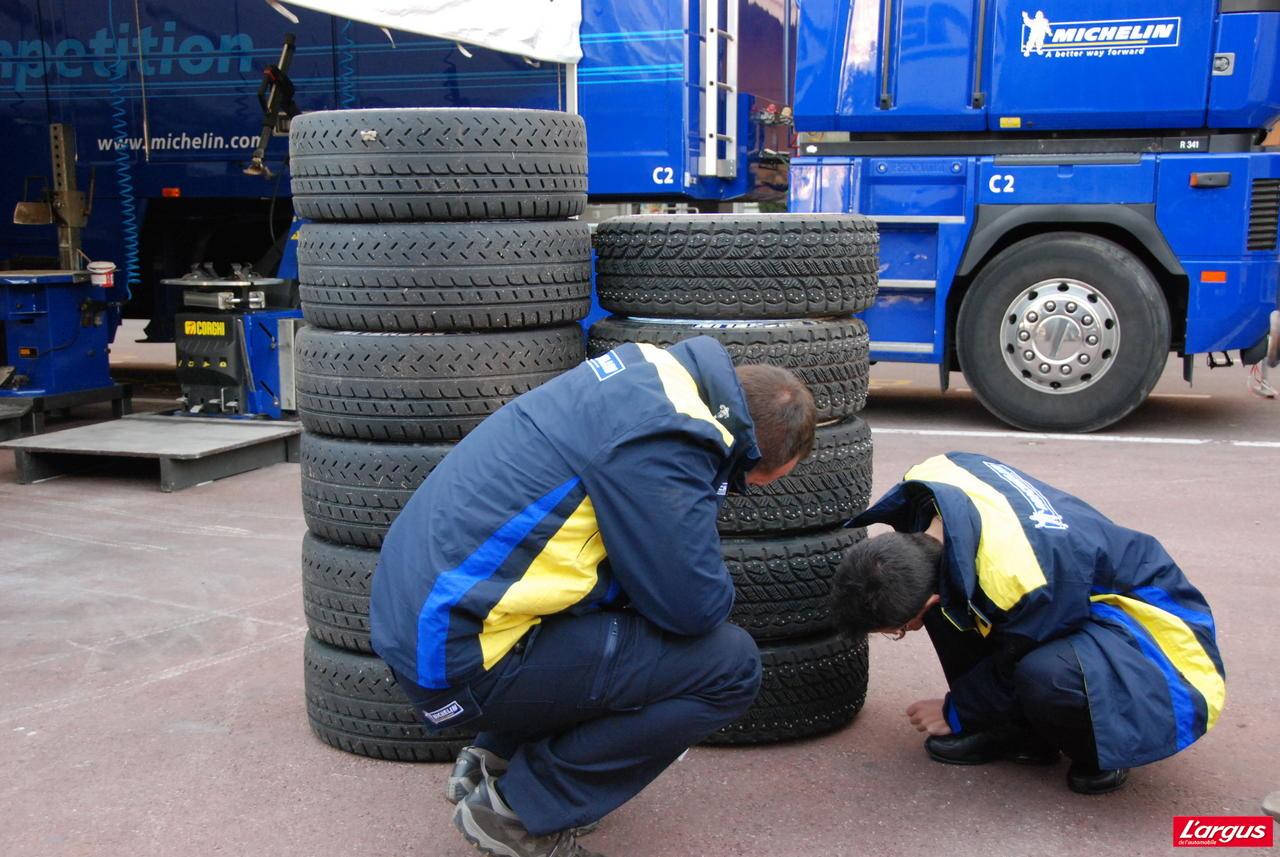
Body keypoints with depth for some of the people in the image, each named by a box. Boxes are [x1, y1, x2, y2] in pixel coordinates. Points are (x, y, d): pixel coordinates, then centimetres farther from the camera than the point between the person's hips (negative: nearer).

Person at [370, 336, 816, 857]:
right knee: (730, 666, -8)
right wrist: (713, 586, 5)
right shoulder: (664, 433, -20)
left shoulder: (650, 373, 8)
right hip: (462, 656, -10)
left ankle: (494, 760, 19)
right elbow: (695, 605, -16)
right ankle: (519, 811, 2)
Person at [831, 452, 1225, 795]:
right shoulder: (931, 479, -19)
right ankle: (1013, 729, 2)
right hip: (1073, 596, 8)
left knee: (1047, 676, -38)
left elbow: (1014, 668, -18)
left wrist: (956, 713, -1)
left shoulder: (1019, 580, -38)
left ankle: (1103, 749, -3)